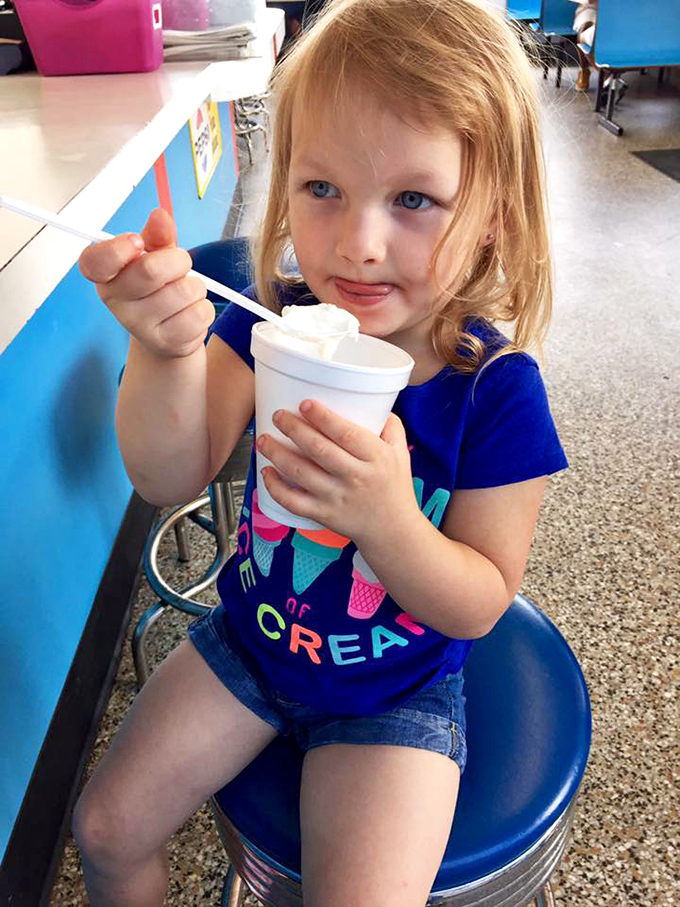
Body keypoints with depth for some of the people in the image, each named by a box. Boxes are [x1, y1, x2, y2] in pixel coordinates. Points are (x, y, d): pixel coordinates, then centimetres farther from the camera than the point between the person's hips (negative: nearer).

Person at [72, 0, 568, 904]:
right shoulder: (273, 323, -15)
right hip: (250, 637, 3)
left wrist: (389, 520, -39)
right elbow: (171, 479, -22)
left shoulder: (496, 390, -23)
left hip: (395, 691, -2)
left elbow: (479, 606, -18)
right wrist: (168, 354, -42)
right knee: (107, 827, 9)